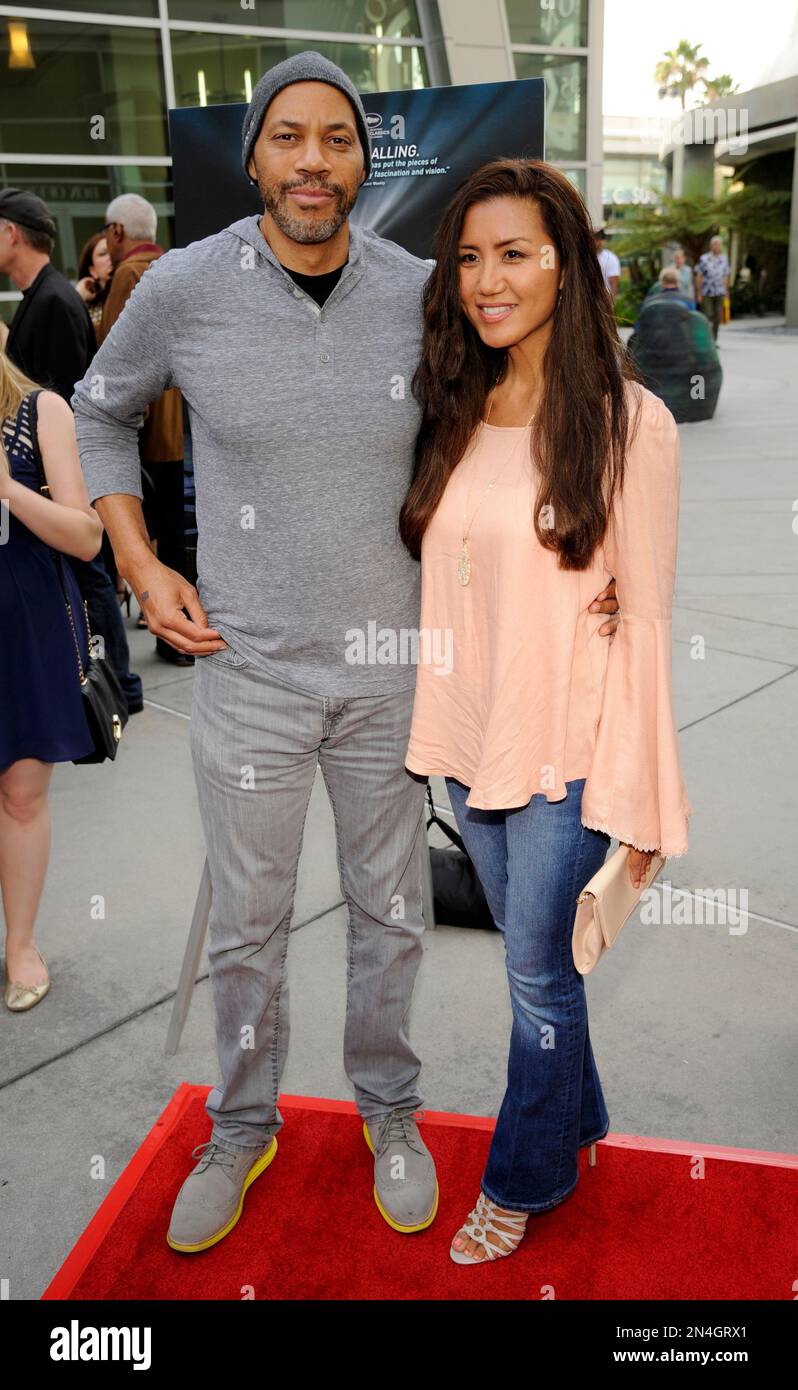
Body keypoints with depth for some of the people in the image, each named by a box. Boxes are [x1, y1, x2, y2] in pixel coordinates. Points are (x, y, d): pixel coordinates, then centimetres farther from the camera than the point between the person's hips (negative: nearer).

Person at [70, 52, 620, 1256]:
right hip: (249, 669, -1)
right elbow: (100, 416, 9)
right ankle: (242, 1129, 40)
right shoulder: (186, 287, -7)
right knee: (248, 925, 14)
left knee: (388, 912, 16)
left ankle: (389, 1108, 42)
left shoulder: (421, 293, -4)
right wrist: (141, 565, -1)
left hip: (390, 666, 1)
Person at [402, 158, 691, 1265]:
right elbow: (444, 583, 10)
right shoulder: (457, 411, 5)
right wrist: (437, 729, 7)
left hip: (565, 755, -5)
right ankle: (577, 1119, 46)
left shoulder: (630, 423, -12)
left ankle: (524, 1181, 35)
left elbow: (645, 617, -12)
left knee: (538, 971, 10)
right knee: (534, 958, 21)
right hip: (469, 739, 5)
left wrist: (637, 798, -12)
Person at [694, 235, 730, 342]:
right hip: (706, 293, -4)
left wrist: (725, 292, 12)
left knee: (717, 318, 3)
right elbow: (698, 277, -4)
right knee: (707, 317, -8)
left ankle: (713, 341, 11)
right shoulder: (704, 259, -4)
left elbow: (725, 276, 15)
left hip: (719, 293, 4)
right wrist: (698, 293, -8)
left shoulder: (724, 259, 10)